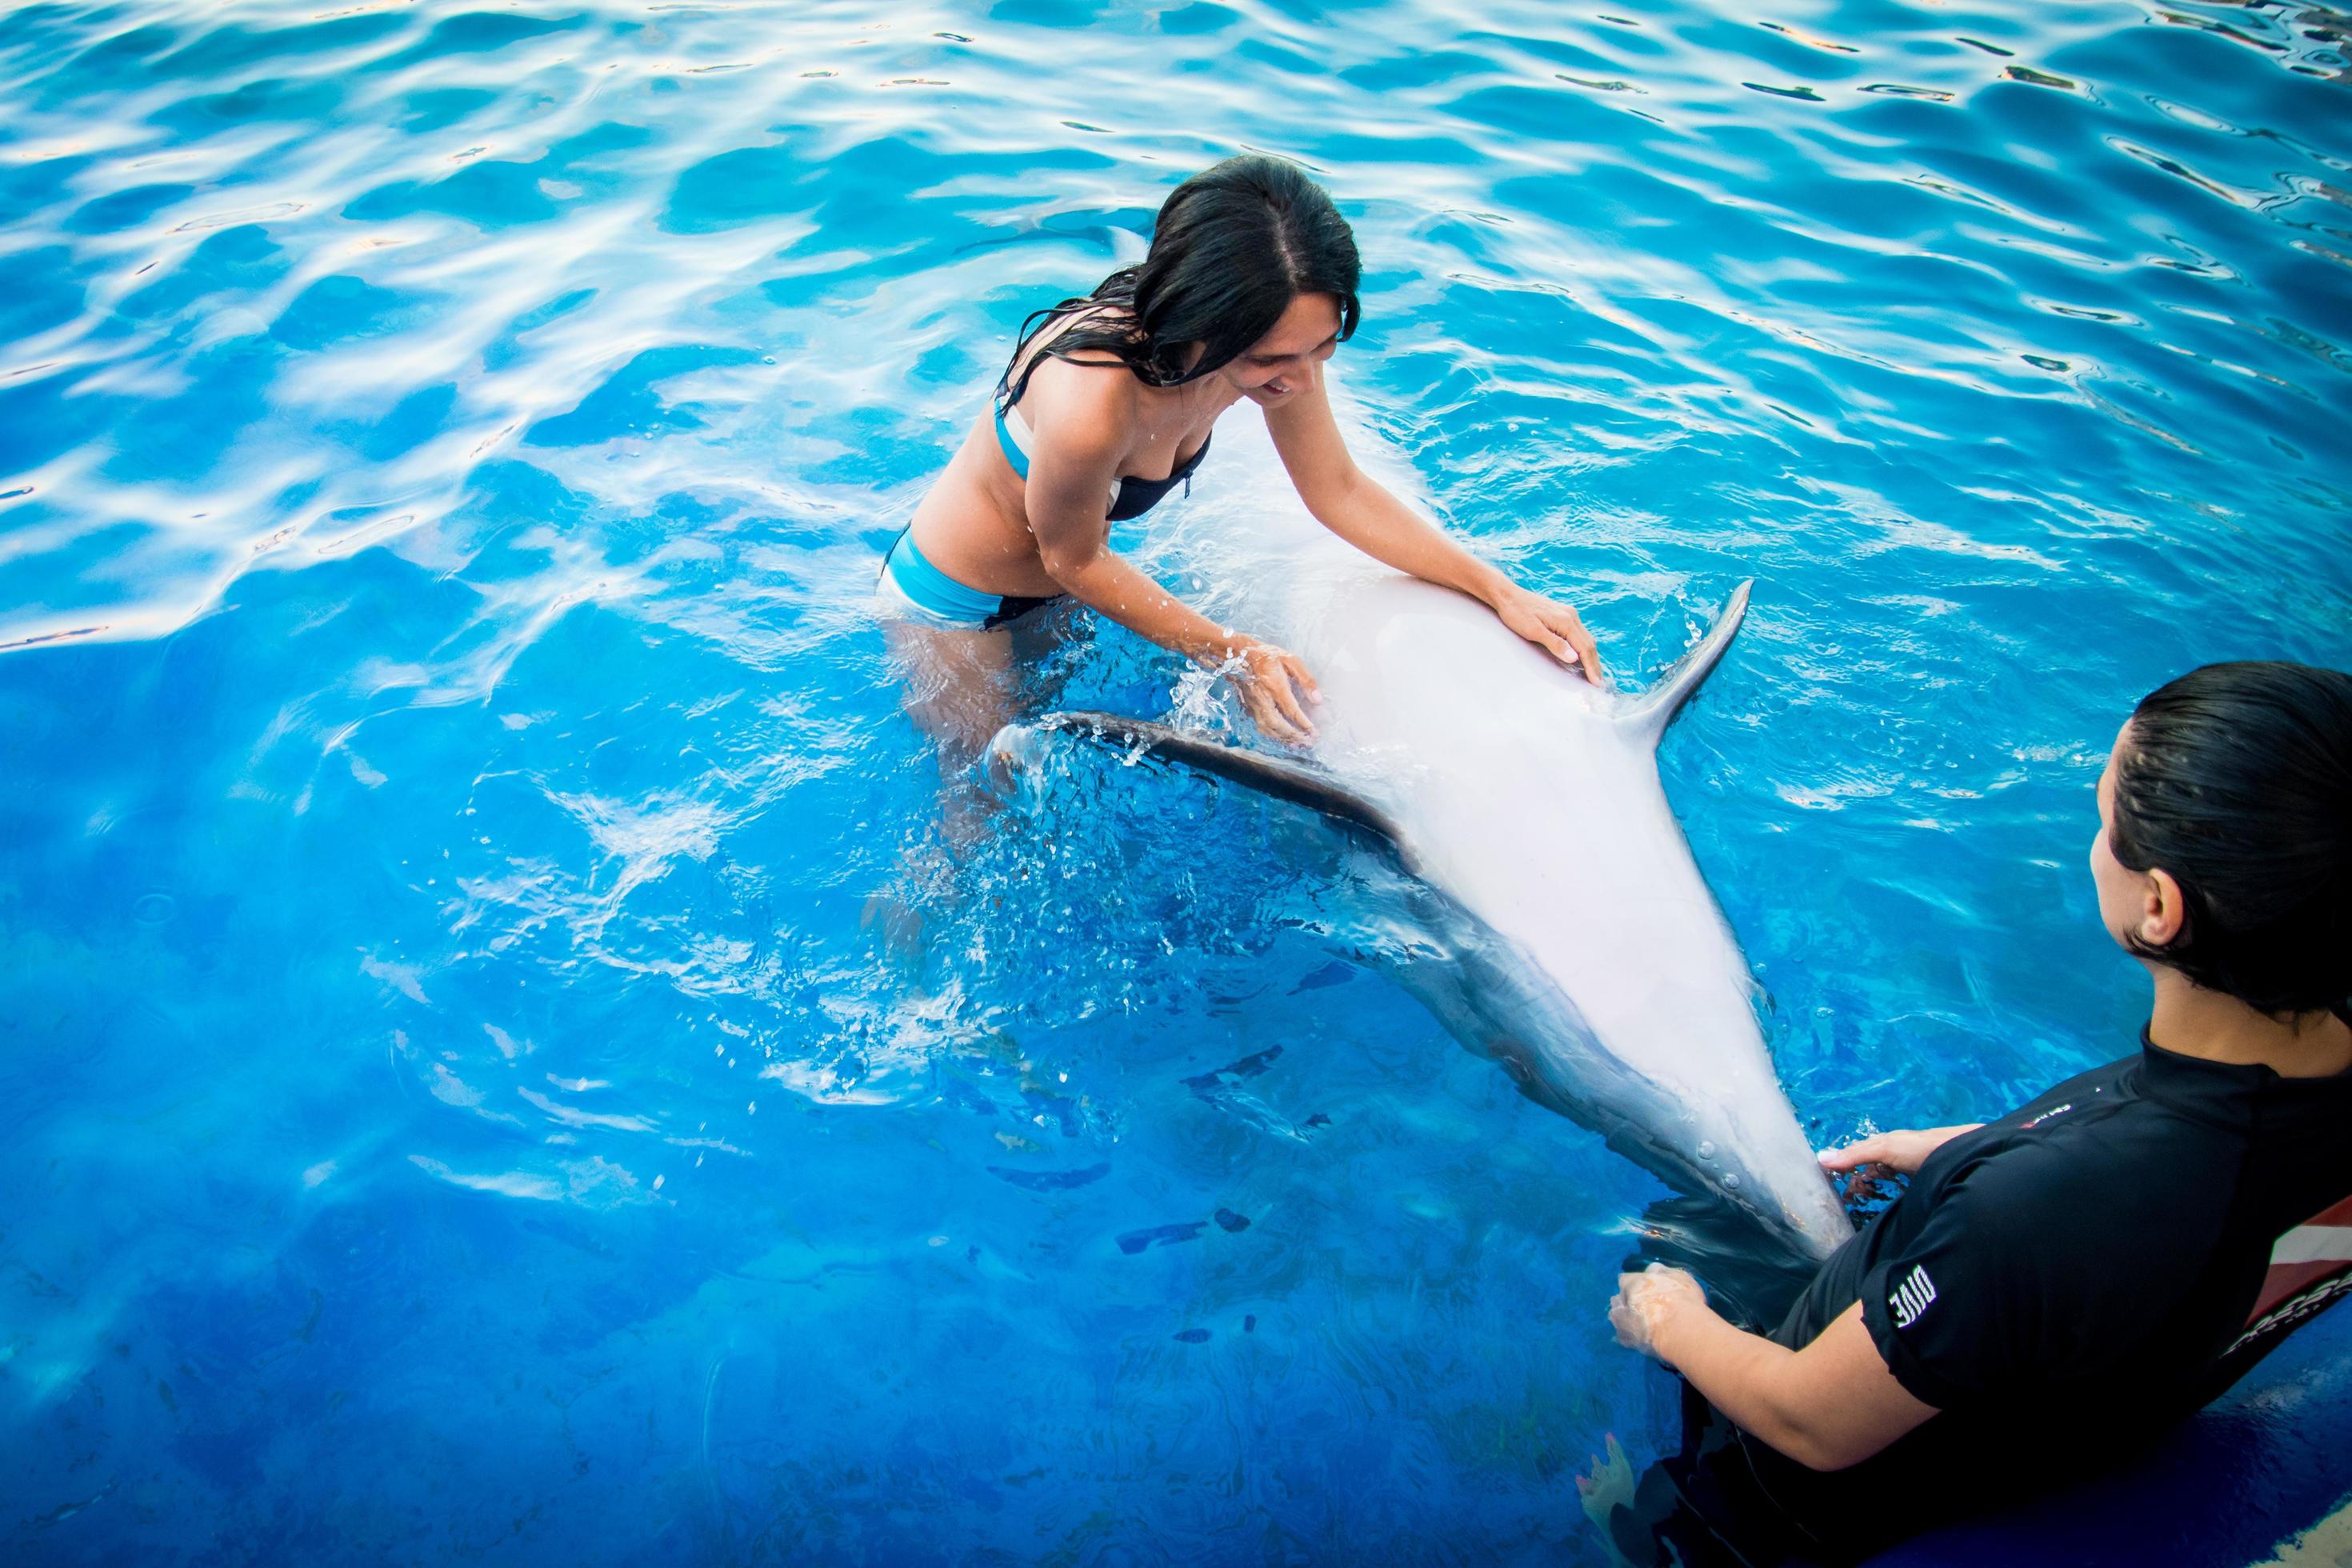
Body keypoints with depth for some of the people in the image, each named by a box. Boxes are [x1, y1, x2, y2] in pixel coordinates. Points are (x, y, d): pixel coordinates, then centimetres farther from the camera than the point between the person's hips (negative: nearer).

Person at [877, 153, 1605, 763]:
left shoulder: (1276, 340, -25)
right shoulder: (1090, 405, -45)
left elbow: (1341, 492, -10)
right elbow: (1074, 561, -25)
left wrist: (1500, 591, -13)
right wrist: (1233, 653, -20)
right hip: (952, 604, -5)